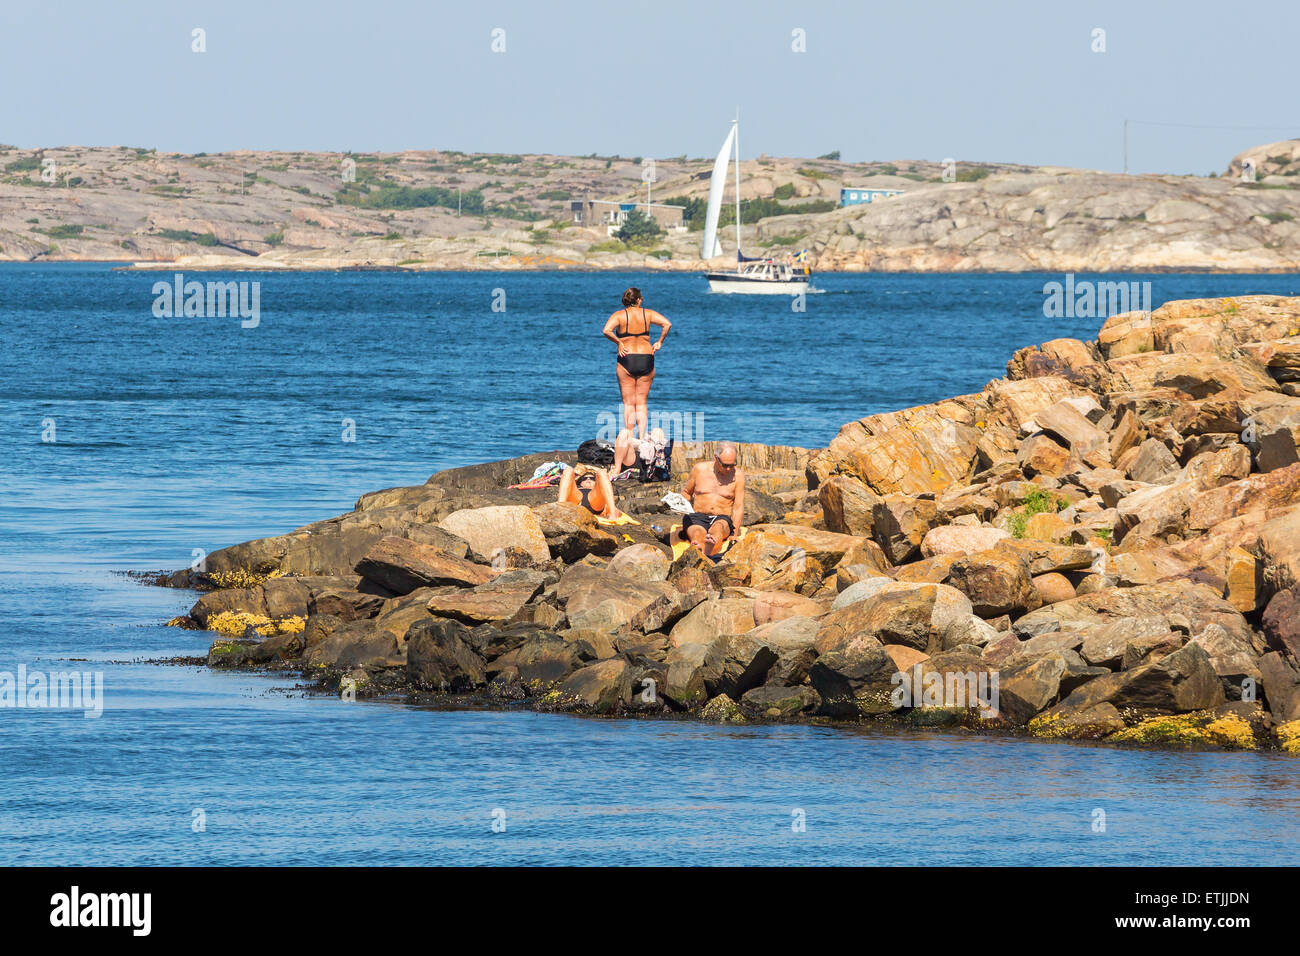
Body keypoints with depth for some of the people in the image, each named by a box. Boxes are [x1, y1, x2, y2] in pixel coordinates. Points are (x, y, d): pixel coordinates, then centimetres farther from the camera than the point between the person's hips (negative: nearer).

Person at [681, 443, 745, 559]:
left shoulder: (738, 474, 4)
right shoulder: (700, 469, 8)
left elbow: (738, 507, 0)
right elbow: (686, 492, 21)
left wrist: (735, 534, -12)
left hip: (722, 519, -1)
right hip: (697, 517, 1)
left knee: (718, 526, -40)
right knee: (698, 534, -37)